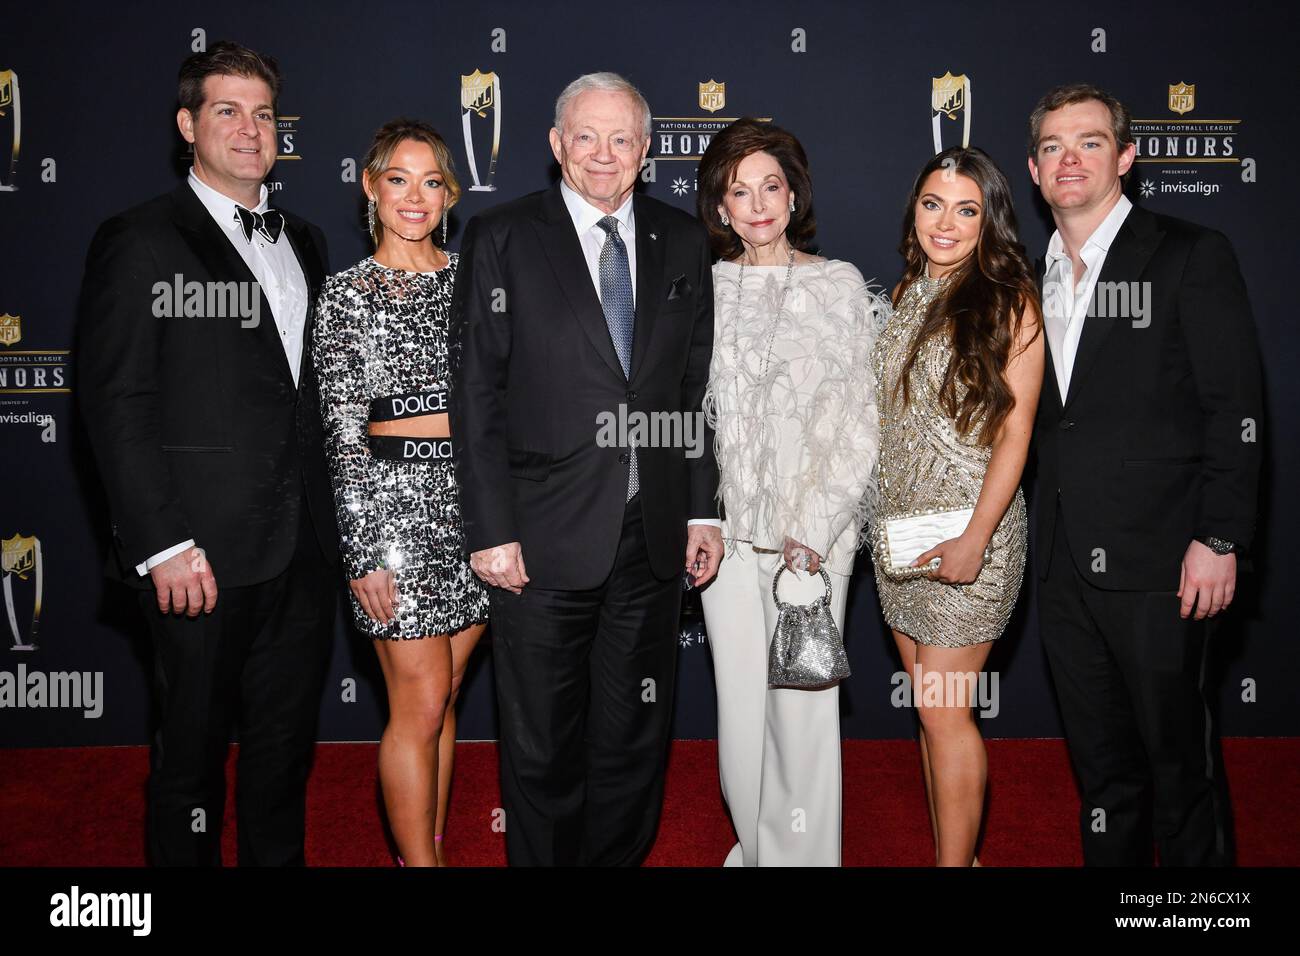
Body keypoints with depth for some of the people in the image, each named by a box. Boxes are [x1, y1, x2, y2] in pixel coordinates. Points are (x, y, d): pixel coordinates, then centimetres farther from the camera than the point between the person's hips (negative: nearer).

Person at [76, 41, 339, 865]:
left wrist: (336, 518, 10)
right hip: (205, 553, -5)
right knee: (193, 750, 9)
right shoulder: (140, 241, -4)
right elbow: (117, 403, -10)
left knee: (288, 744, 16)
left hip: (304, 549, 6)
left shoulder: (304, 243, 15)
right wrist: (164, 544, -16)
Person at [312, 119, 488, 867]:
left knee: (444, 695, 13)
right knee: (421, 701, 0)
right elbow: (343, 432, -5)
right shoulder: (347, 293, -1)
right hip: (395, 497, -4)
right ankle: (422, 861, 15)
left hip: (478, 496, 4)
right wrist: (366, 550, -11)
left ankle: (430, 848, 27)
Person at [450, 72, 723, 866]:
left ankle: (618, 856, 34)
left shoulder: (683, 242, 8)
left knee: (635, 739, 16)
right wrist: (491, 530, -10)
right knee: (542, 746, 11)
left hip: (653, 534, 3)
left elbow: (698, 387, 10)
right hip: (544, 536, -3)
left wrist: (703, 509, 6)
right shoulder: (502, 239, -2)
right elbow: (478, 394, -6)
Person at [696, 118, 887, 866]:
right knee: (739, 691, 9)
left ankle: (803, 849, 18)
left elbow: (861, 418, -4)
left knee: (802, 697, -1)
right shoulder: (707, 287, 7)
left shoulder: (839, 285, -1)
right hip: (726, 523, 3)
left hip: (813, 527, -3)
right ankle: (753, 840, 27)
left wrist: (815, 530, -10)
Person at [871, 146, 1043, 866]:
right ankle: (949, 854, 25)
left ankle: (957, 862, 13)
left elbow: (1014, 433, -10)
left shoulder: (1009, 303, -7)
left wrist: (976, 538, -17)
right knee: (930, 706, 12)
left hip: (969, 524, -6)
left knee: (943, 710, -3)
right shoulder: (906, 295, 11)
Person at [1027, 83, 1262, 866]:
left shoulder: (1192, 256, -2)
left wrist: (1220, 539, -14)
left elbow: (1236, 410, -7)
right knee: (1101, 762, 15)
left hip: (1158, 563, -5)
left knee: (1179, 757, 5)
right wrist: (1048, 546, 9)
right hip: (1067, 565, 5)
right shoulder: (1038, 278, 14)